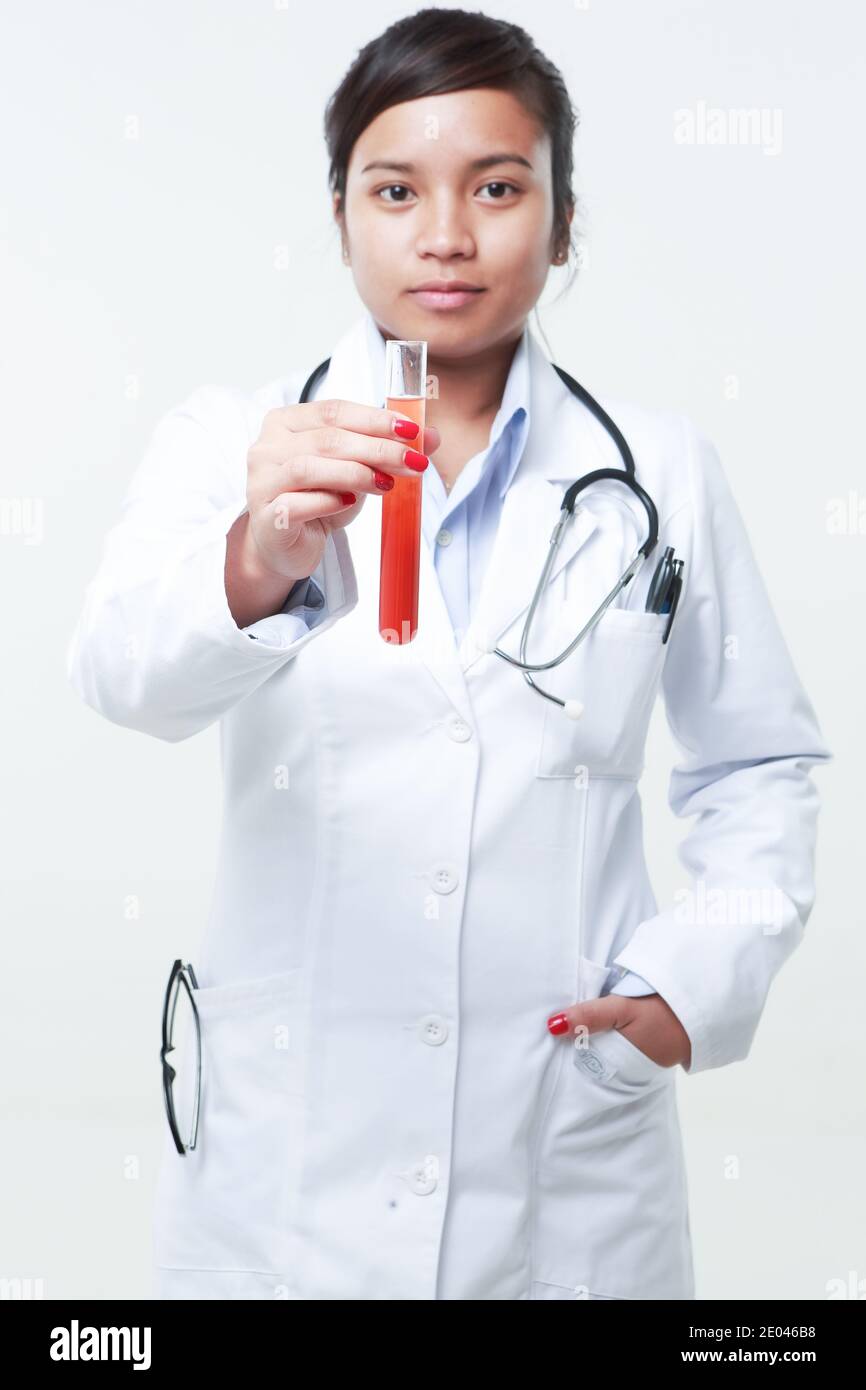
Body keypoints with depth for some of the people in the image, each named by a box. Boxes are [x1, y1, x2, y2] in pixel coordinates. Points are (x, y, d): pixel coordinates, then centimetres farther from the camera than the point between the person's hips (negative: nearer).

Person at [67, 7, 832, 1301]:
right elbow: (129, 670, -20)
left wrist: (705, 974, -4)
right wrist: (257, 565, -40)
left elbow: (760, 764, 12)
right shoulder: (234, 440, -2)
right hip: (289, 1155, -1)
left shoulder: (662, 473, 3)